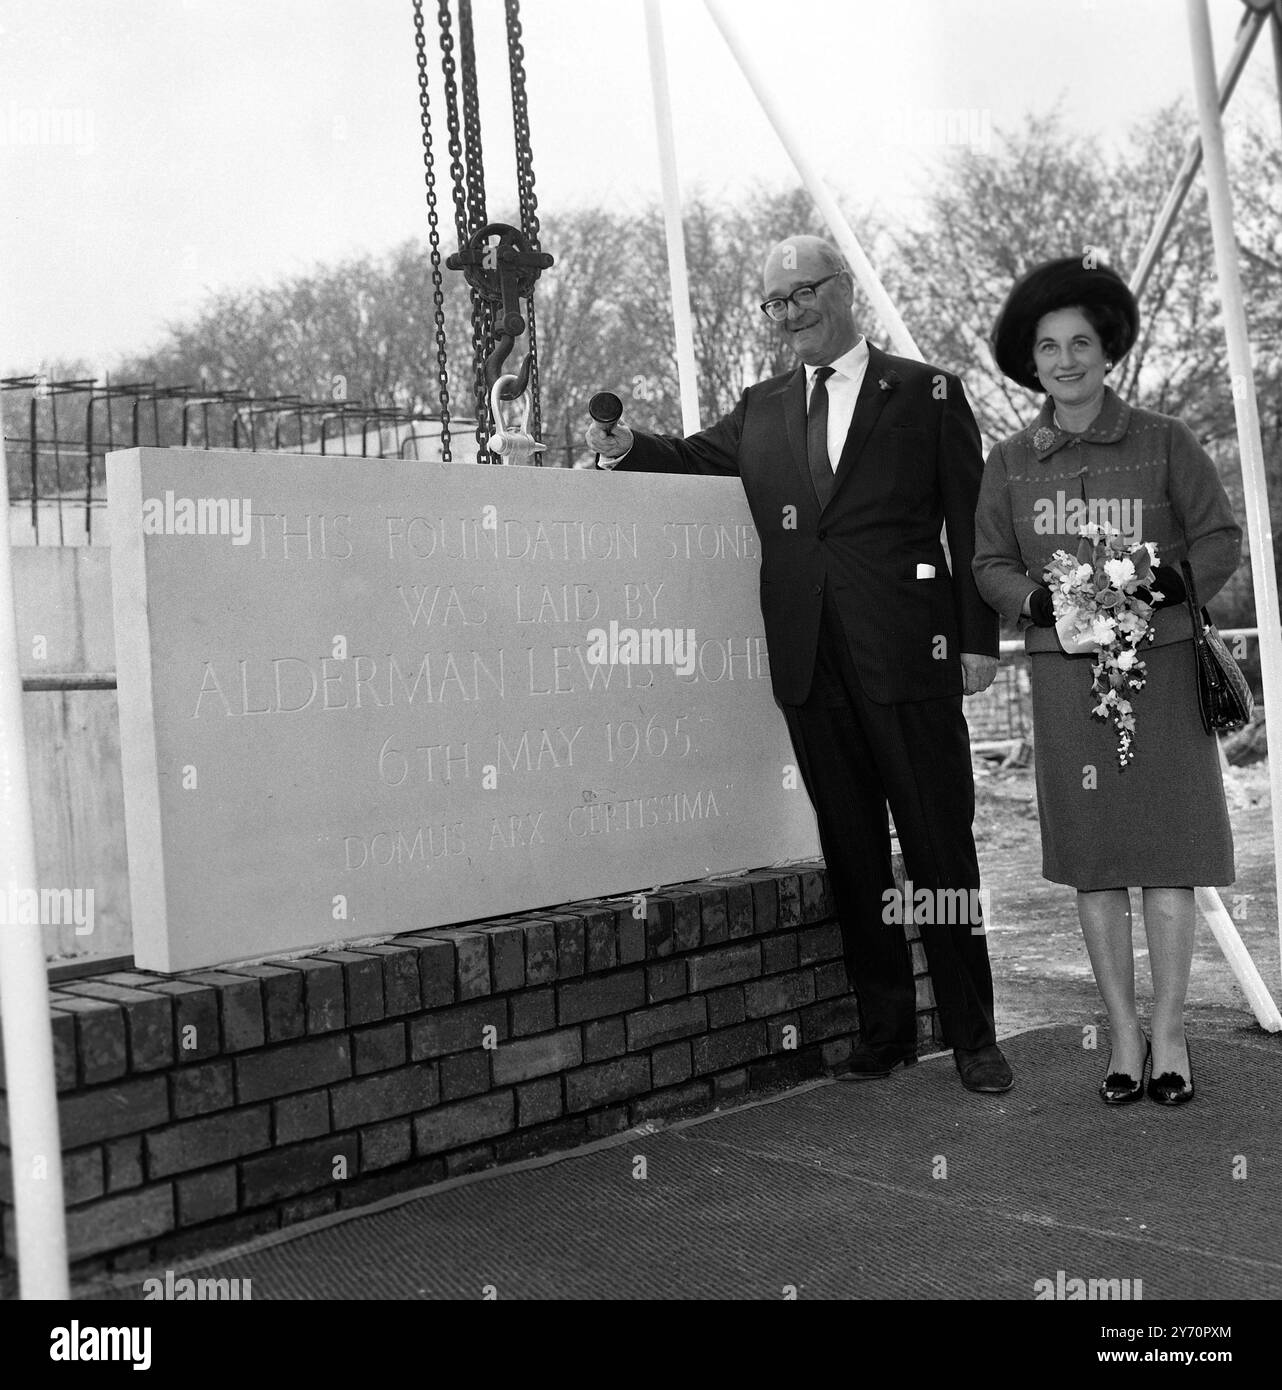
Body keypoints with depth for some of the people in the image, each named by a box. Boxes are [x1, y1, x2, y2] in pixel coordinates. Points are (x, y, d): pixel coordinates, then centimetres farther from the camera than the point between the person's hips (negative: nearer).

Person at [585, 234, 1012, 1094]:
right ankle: (885, 1028, 20)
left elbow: (971, 523, 1)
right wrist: (627, 447, -5)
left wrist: (979, 639, -5)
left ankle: (972, 1036, 12)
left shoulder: (927, 393, 4)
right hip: (811, 665, 4)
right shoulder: (763, 410, 16)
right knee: (851, 850, 9)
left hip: (907, 655, -4)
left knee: (940, 844, 1)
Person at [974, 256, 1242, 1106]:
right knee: (1093, 859, 3)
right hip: (1065, 670, 2)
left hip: (1161, 662, -1)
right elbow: (990, 567, 8)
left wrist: (1160, 584, -15)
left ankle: (1169, 1034, 10)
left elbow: (1221, 539, 3)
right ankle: (1124, 1036, 14)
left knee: (1166, 850, -1)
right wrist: (1046, 598, -11)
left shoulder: (1165, 443, 0)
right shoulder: (1011, 462, 6)